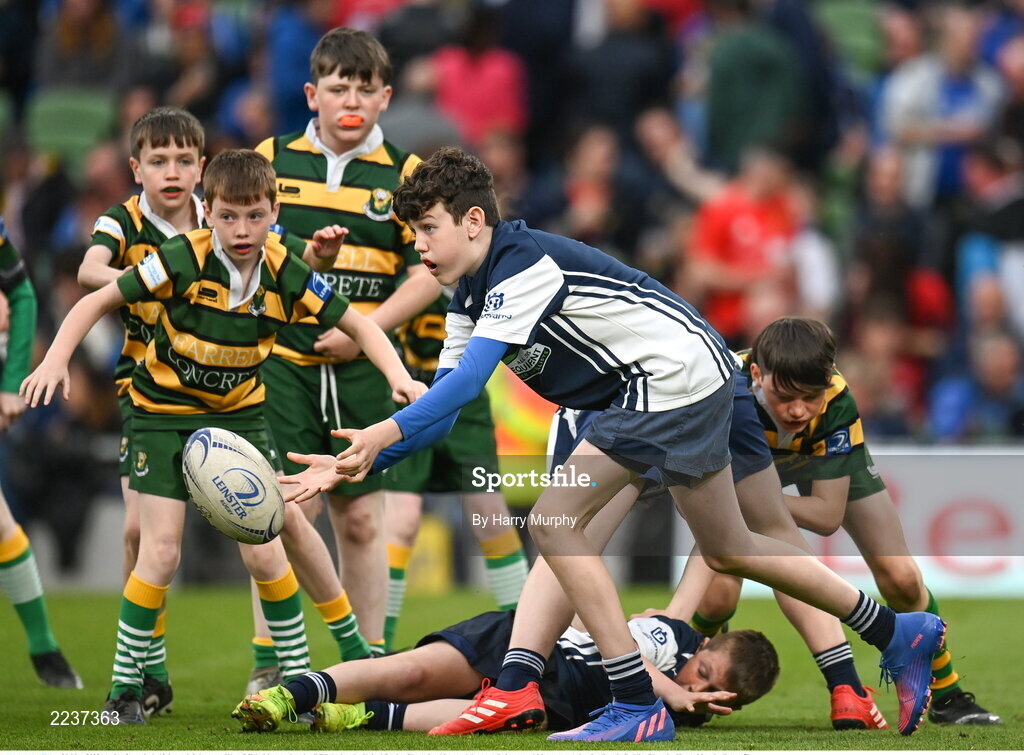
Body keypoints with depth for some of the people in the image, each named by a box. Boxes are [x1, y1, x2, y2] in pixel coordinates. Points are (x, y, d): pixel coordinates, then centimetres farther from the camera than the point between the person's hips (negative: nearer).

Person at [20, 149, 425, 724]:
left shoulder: (288, 273, -16)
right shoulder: (182, 261, -24)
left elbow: (359, 325, -4)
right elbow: (97, 302, -15)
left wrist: (399, 376, -20)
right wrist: (56, 360, -27)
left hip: (240, 412, 2)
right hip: (165, 411, -2)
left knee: (264, 550, -5)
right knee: (161, 551, -11)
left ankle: (299, 674, 13)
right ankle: (125, 686, 3)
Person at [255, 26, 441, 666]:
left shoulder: (404, 175, 2)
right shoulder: (270, 160, 4)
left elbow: (429, 274, -2)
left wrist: (365, 330, -12)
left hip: (363, 370, 1)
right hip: (282, 363, -1)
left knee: (361, 521, 6)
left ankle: (369, 662, 16)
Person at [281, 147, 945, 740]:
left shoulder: (527, 265, -20)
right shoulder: (472, 296, 10)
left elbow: (468, 379, -32)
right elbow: (444, 405, 7)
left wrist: (391, 430, -43)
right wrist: (356, 465, -5)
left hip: (674, 375, -11)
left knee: (554, 521, -15)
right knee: (727, 550, 20)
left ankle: (637, 707, -14)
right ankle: (898, 634, 33)